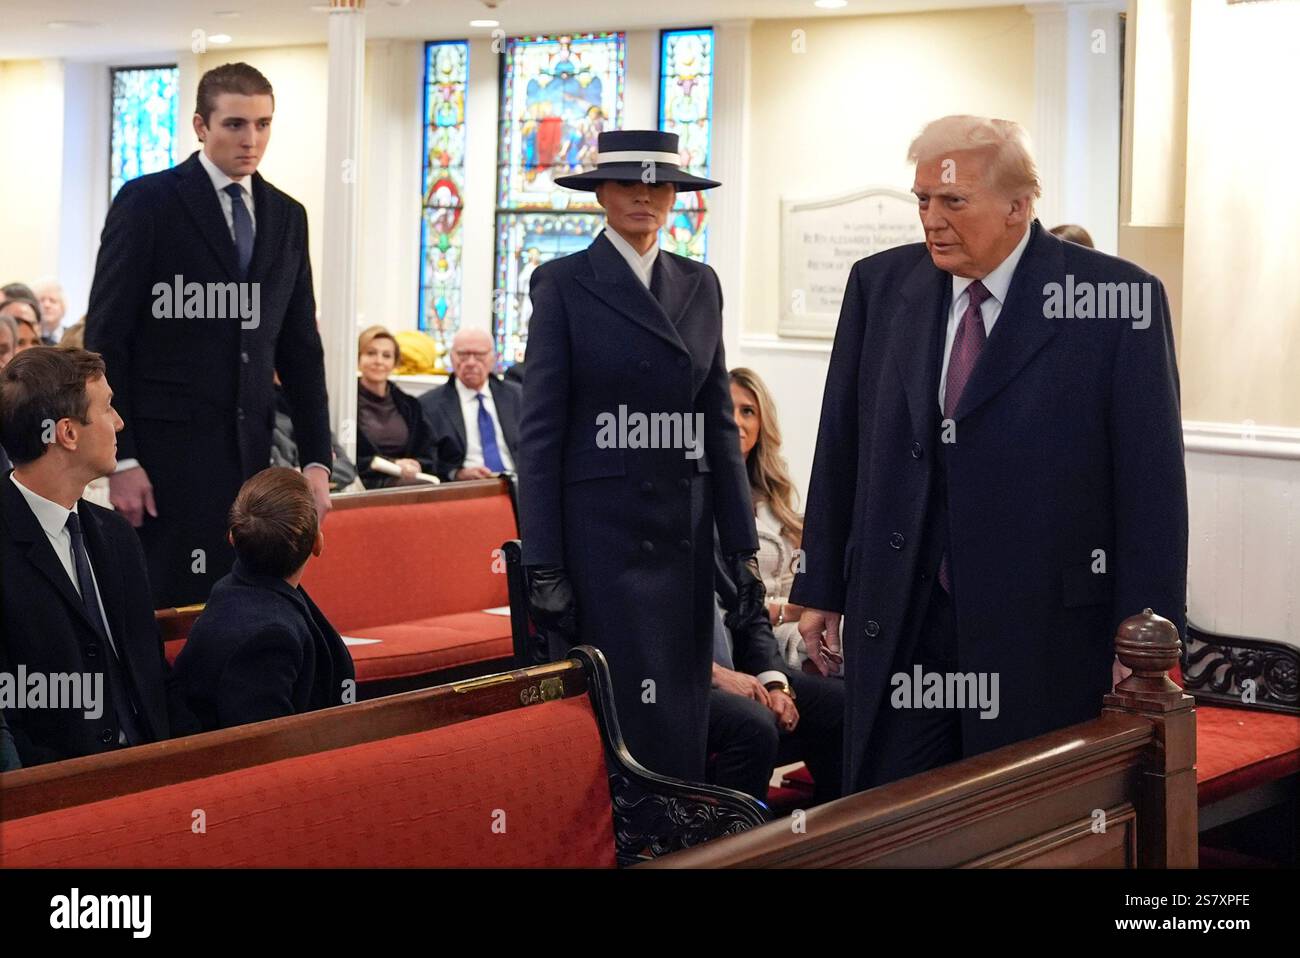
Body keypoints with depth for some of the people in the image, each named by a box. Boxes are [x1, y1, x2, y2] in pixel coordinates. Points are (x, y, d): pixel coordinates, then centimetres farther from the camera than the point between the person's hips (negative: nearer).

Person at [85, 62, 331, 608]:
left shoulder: (287, 216, 13)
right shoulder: (147, 203, -2)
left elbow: (300, 346, 15)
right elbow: (105, 337, -5)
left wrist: (316, 459, 7)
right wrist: (120, 459, -11)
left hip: (250, 451, 5)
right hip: (168, 448, -4)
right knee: (171, 607, -4)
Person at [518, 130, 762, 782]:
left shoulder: (700, 285, 12)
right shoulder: (564, 284, -2)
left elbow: (719, 421, 13)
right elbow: (540, 429, -5)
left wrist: (741, 544, 6)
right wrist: (543, 568, -11)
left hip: (684, 528, 5)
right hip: (597, 527, -4)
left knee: (681, 714, 6)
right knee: (609, 711, -4)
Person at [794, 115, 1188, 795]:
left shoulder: (1118, 299, -7)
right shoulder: (880, 285, 5)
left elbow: (1151, 480, -7)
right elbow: (840, 448, 11)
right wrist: (821, 589, 11)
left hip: (1041, 631, -3)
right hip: (895, 629, 3)